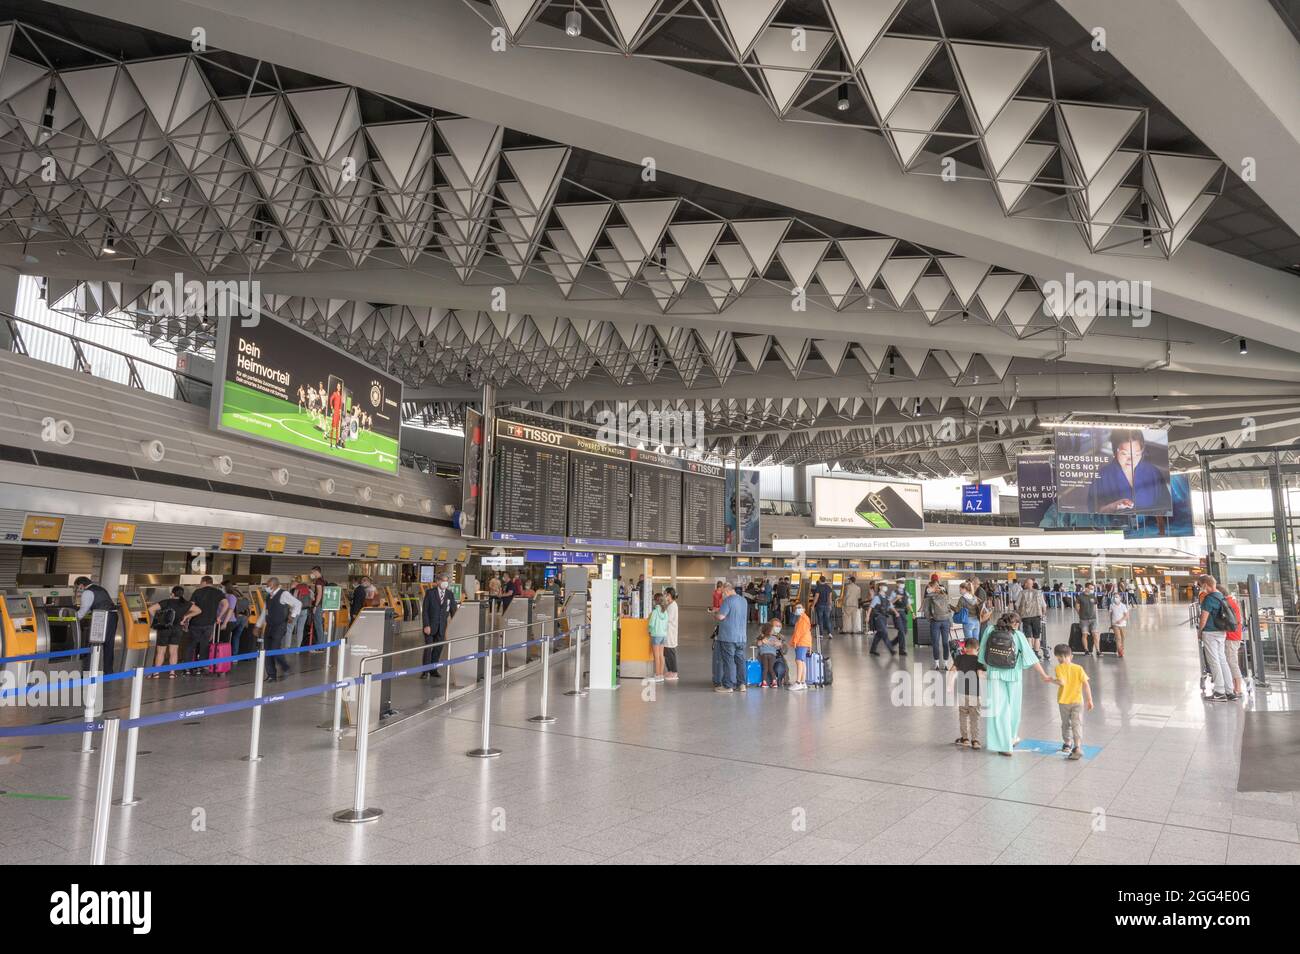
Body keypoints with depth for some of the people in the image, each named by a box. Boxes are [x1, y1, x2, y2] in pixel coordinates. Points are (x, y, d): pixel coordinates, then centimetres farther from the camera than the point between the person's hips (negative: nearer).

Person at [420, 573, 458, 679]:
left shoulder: (450, 594, 4)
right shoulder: (430, 592, -4)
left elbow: (453, 610, 6)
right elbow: (425, 610, -6)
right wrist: (426, 625, -13)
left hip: (442, 626, 3)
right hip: (430, 625, -3)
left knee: (438, 649, 6)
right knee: (428, 648, -3)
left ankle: (434, 669, 18)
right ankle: (425, 670, 7)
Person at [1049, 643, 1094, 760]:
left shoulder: (1059, 668, -10)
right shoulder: (1079, 668, -3)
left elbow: (1062, 682, -25)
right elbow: (1086, 685, -6)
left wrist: (1053, 680, -7)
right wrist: (1090, 700, 0)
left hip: (1064, 701, -1)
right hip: (1077, 702, 1)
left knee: (1066, 724, 18)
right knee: (1077, 724, -2)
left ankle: (1067, 744, 34)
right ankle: (1078, 747, -16)